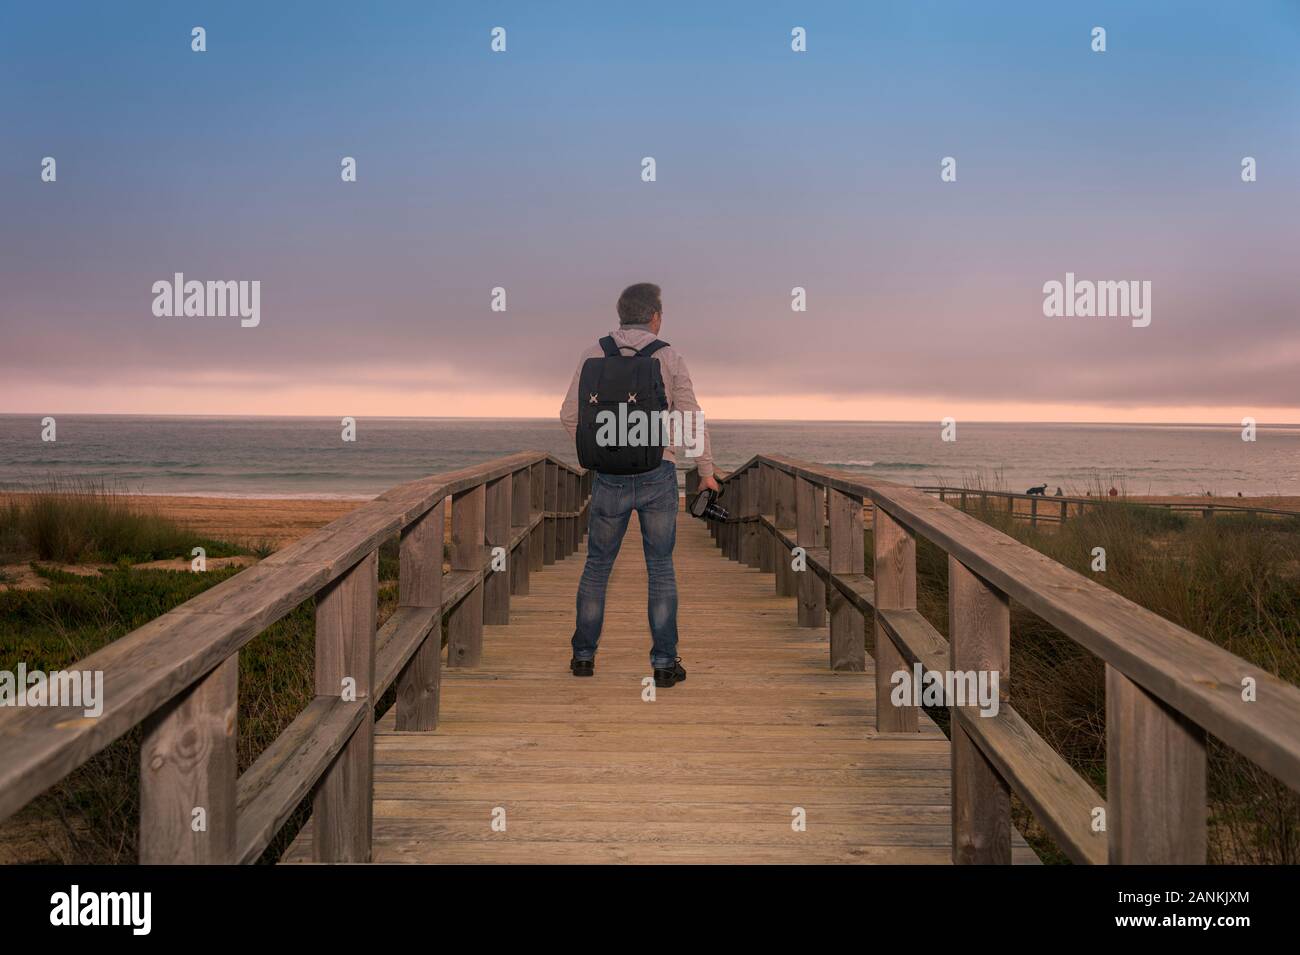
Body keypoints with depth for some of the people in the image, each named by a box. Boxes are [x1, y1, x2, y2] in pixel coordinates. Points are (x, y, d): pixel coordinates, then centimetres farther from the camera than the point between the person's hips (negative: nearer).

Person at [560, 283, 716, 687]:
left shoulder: (594, 355, 2)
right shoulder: (669, 358, -3)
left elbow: (570, 415, 3)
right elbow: (692, 419, -4)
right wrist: (707, 471, 7)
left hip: (609, 476, 2)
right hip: (657, 475, -1)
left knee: (598, 564, 15)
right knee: (660, 568, 7)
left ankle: (584, 655, 20)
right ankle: (663, 662, 5)